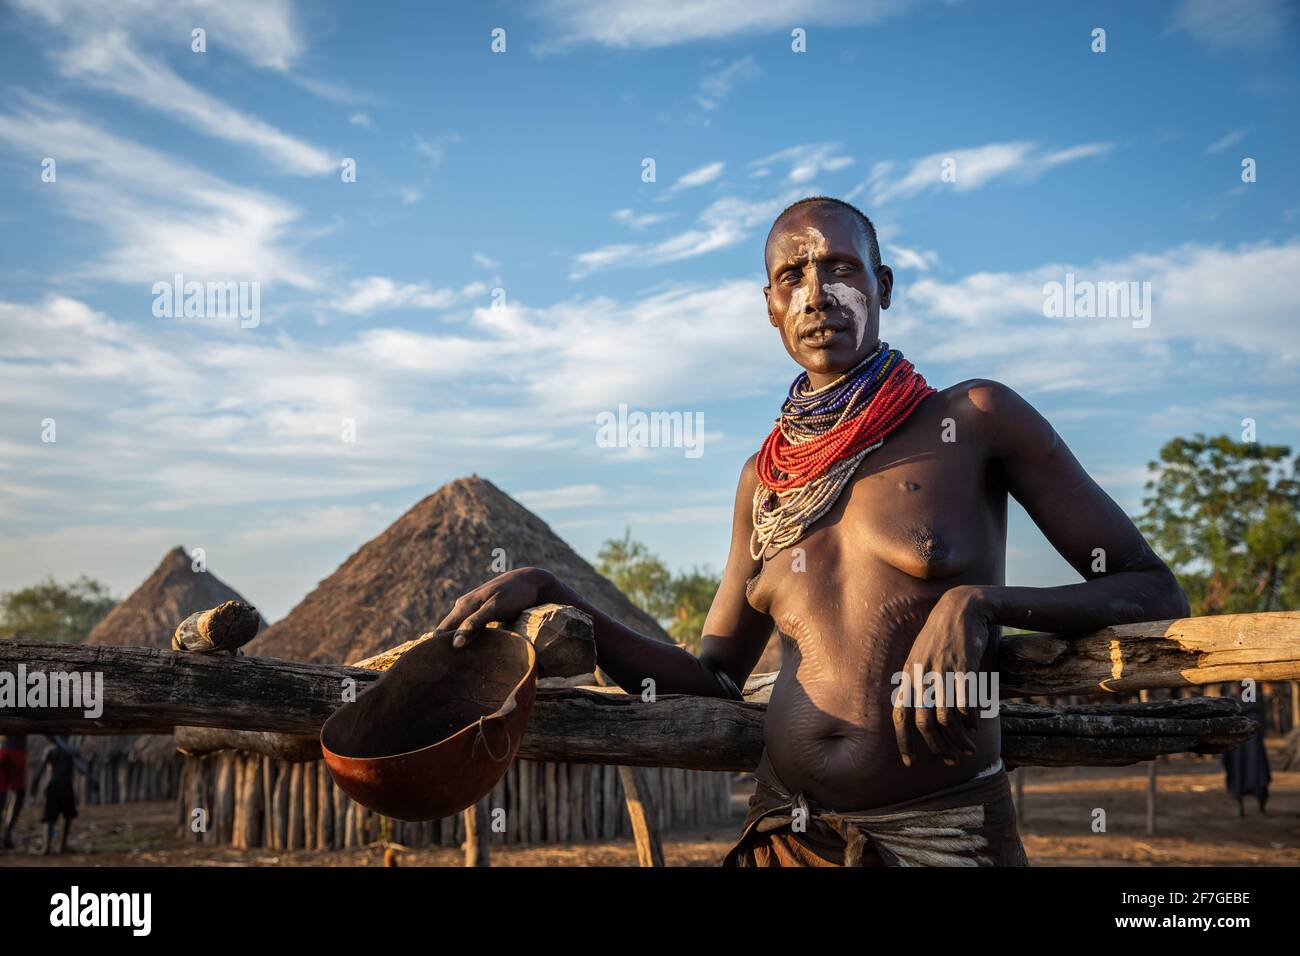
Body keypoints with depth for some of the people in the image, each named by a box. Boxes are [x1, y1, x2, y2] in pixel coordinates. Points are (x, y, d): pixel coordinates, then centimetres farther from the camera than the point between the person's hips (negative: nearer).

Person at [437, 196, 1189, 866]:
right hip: (784, 833, 4)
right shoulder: (766, 478, 9)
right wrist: (553, 594, 5)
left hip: (940, 834, -4)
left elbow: (1155, 595, -3)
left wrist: (980, 604, -18)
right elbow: (715, 680, 12)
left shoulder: (972, 421, -4)